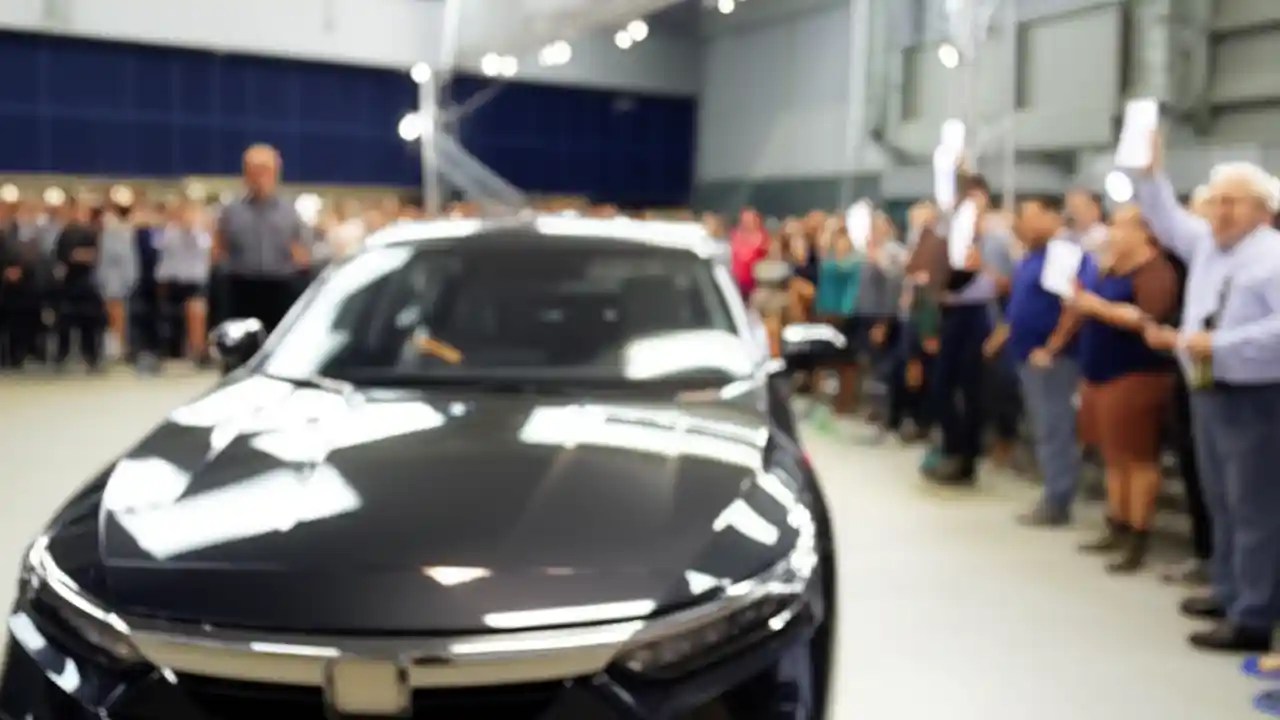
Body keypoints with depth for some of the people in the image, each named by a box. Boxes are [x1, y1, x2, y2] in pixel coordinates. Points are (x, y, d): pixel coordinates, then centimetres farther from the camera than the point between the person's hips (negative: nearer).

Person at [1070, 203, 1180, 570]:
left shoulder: (1155, 272, -14)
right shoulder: (1112, 268, 17)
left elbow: (1149, 320, -27)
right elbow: (1097, 303, 27)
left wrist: (1099, 307, -22)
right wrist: (1081, 298, 6)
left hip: (1135, 377, -10)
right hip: (1104, 375, 10)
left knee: (1139, 458, -4)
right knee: (1114, 457, 15)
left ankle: (1139, 539, 0)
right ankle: (1117, 528, 24)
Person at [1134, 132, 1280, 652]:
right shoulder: (1206, 243, 9)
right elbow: (1168, 219, 27)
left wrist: (1218, 344, -25)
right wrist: (1149, 172, 15)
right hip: (1208, 392, 9)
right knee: (1221, 503, 19)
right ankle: (1229, 593, 33)